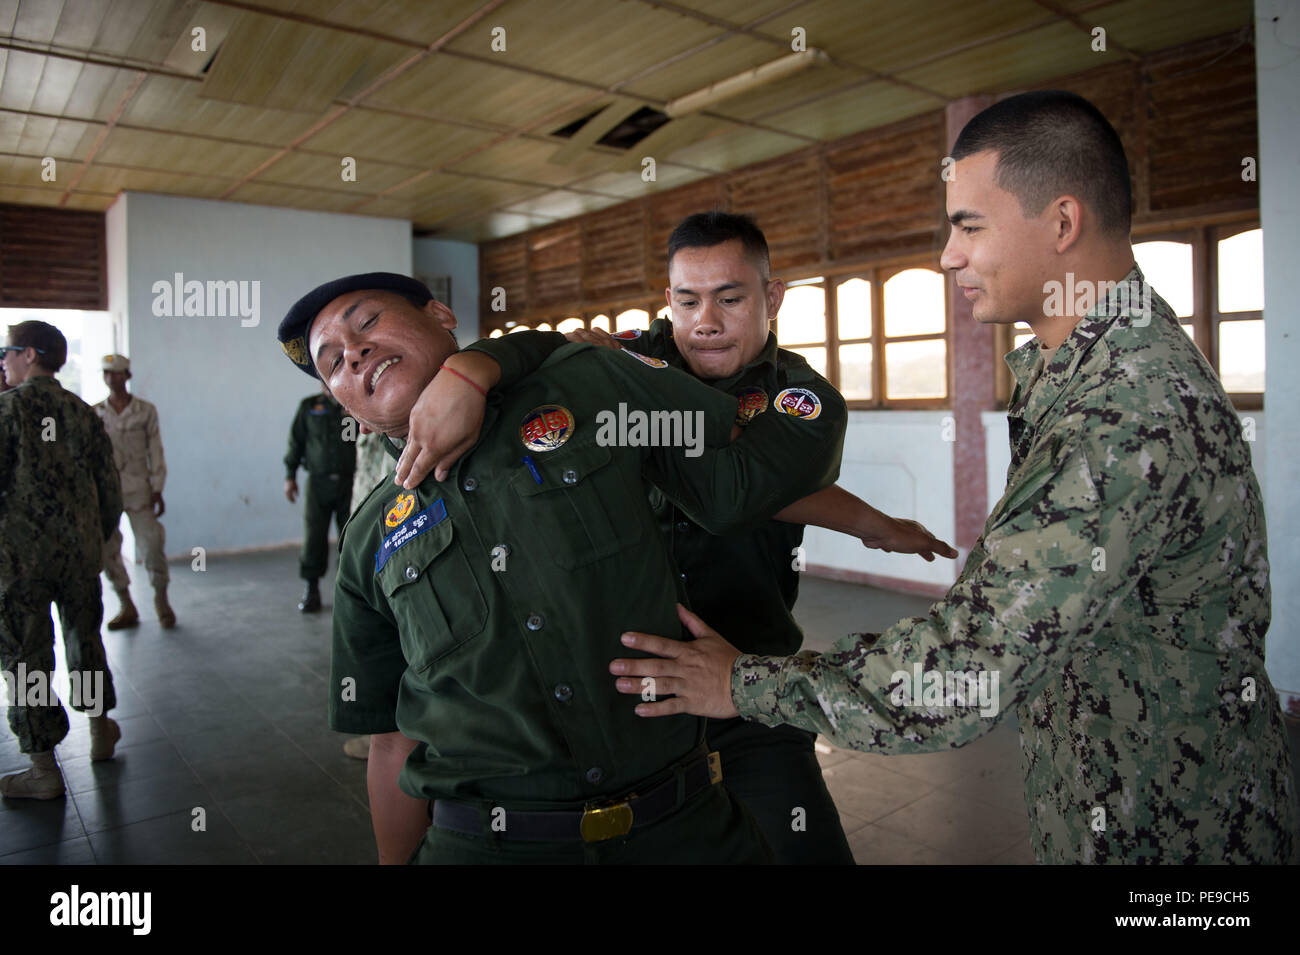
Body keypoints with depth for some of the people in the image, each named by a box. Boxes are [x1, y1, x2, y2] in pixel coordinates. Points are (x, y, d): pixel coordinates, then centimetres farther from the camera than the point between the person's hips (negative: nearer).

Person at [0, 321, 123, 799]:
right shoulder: (83, 412, 7)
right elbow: (109, 489, 8)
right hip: (81, 551, 5)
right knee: (85, 640, 20)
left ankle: (44, 770, 11)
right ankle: (101, 731, 33)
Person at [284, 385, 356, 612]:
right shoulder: (309, 407, 9)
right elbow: (296, 441, 11)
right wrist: (290, 476, 7)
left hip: (349, 482, 0)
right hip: (318, 482, 0)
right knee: (314, 536, -3)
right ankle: (311, 590, 7)